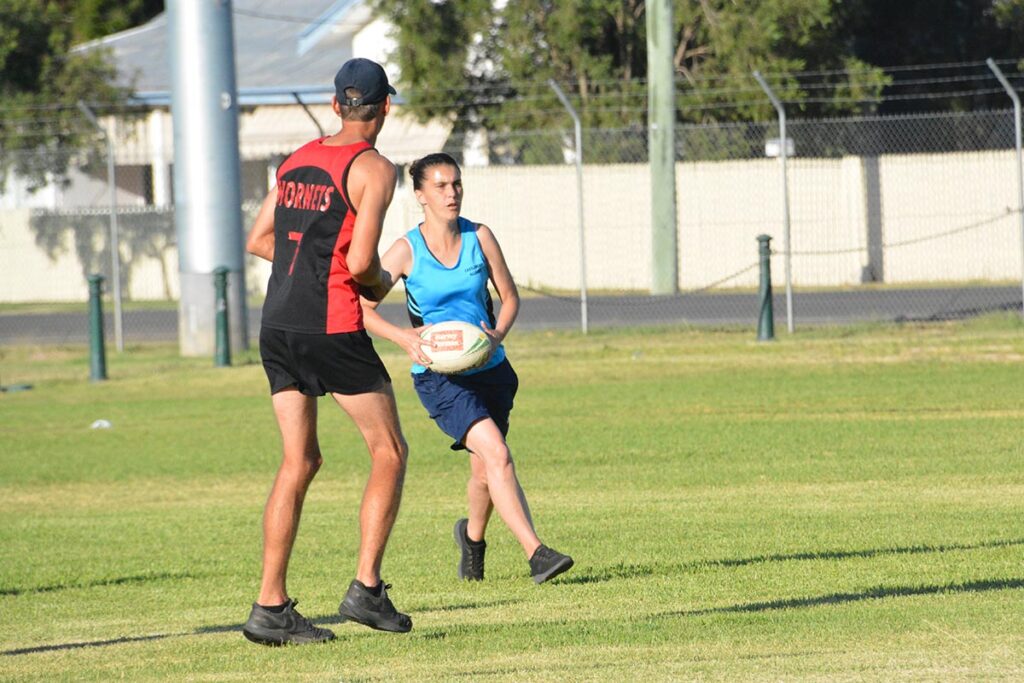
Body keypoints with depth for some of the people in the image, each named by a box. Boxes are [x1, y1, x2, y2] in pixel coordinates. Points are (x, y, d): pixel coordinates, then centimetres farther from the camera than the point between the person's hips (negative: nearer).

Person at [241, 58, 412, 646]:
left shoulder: (298, 160, 14)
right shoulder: (373, 168, -7)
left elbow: (258, 240, 19)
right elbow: (361, 262, -15)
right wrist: (377, 284, 6)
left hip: (277, 326, 7)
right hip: (333, 328, -7)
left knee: (300, 462, 10)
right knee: (390, 452, 6)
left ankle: (271, 605, 4)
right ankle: (367, 588, -1)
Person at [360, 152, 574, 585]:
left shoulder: (479, 237, 0)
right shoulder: (407, 250, -9)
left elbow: (509, 296, 9)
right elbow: (363, 307, -10)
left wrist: (497, 336, -10)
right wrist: (403, 337, -26)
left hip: (489, 368, 4)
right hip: (438, 375, -4)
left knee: (485, 468, 12)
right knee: (496, 453, -22)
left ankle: (472, 536, 44)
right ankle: (535, 554, -27)